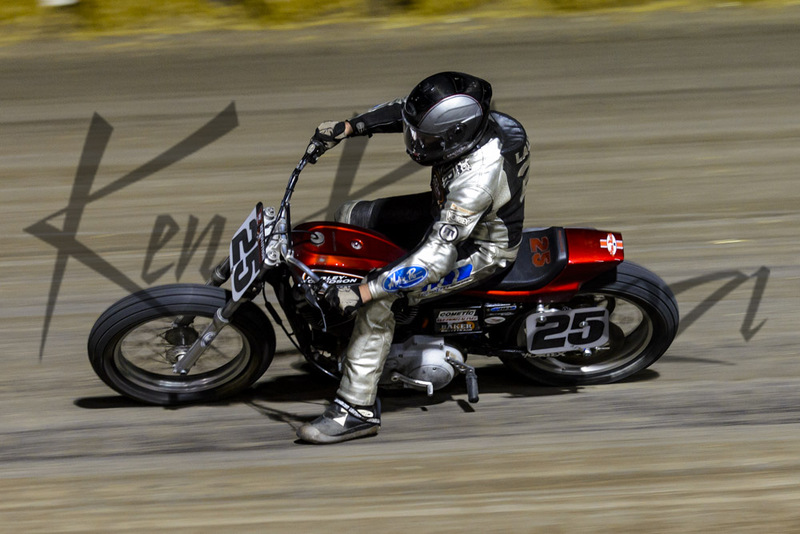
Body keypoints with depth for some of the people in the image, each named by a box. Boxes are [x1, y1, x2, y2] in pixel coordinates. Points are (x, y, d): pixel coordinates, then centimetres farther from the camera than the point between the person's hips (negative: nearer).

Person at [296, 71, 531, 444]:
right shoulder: (465, 118, -18)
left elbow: (438, 256, -40)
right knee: (351, 216, 12)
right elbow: (402, 111, 5)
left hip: (479, 249, -9)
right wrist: (348, 127, -8)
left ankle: (357, 410, -13)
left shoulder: (477, 176, -41)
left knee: (377, 299, -24)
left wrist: (364, 292, -39)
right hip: (444, 211, 9)